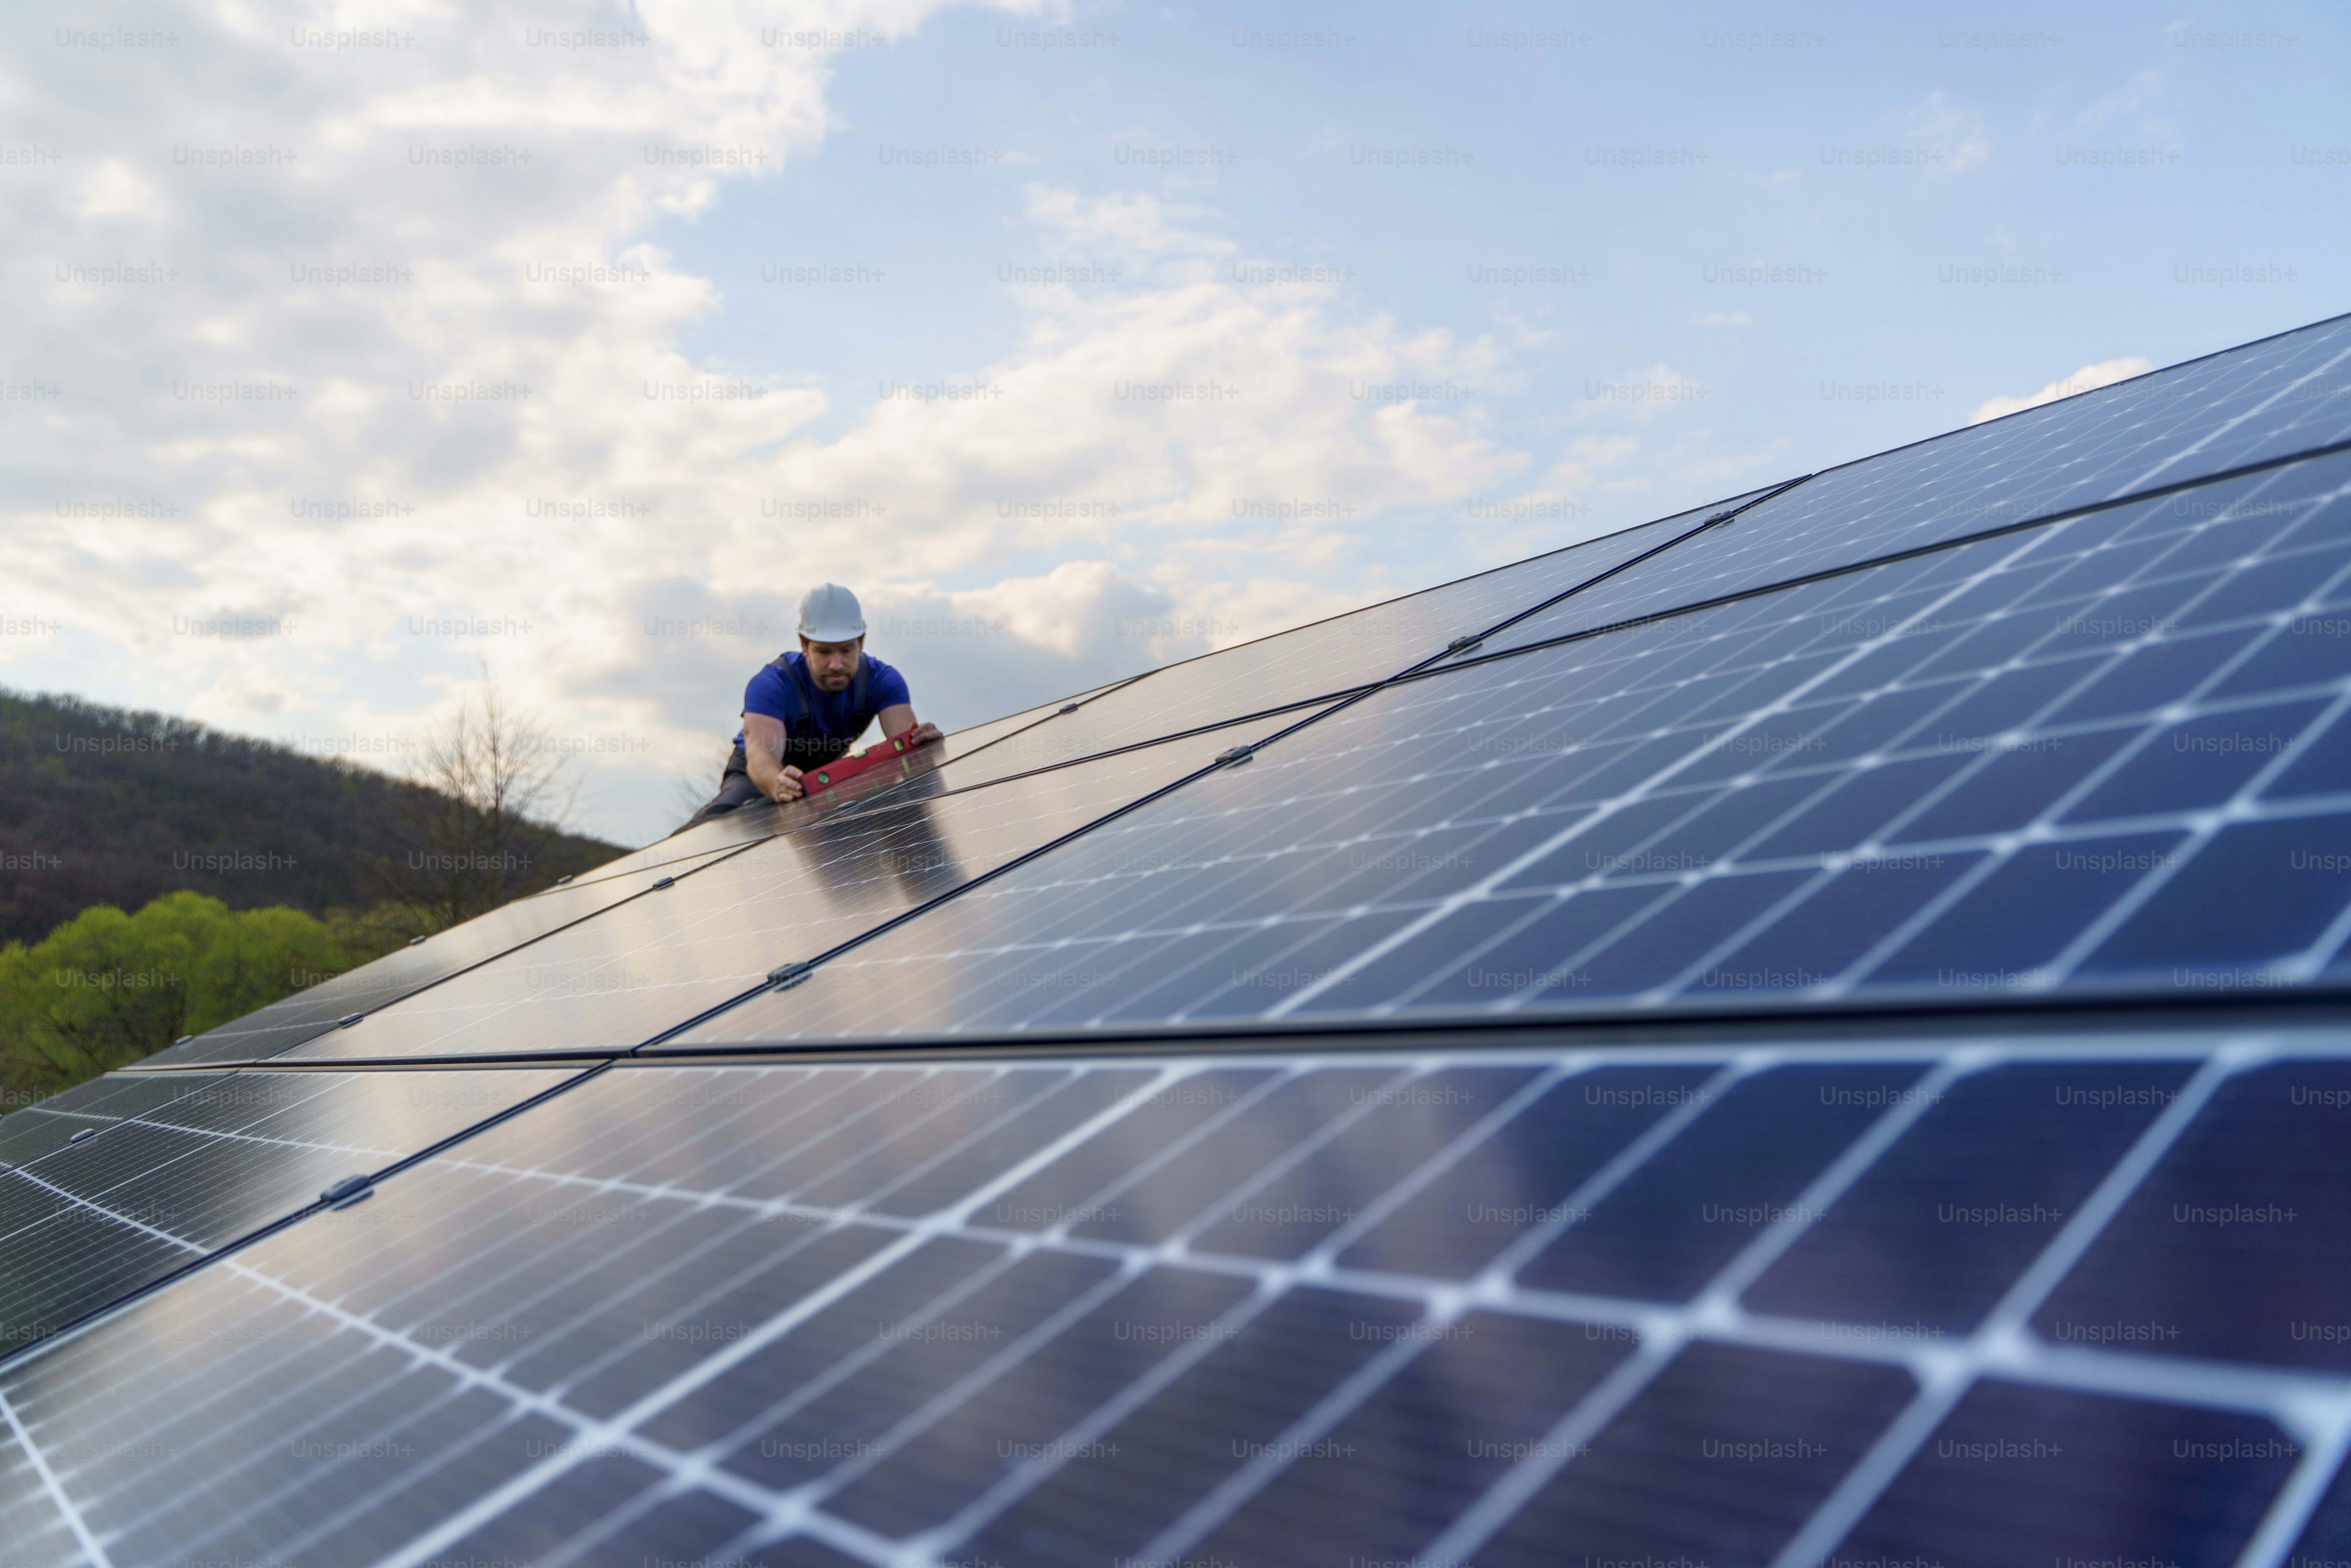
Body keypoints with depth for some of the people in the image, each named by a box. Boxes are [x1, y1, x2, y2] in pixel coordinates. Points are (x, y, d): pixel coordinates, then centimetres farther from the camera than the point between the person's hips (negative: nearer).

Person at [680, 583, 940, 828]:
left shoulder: (881, 680, -21)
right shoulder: (771, 685, -32)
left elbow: (904, 740, -35)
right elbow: (761, 753, -47)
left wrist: (919, 742, -61)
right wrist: (777, 784, -71)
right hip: (763, 774, -4)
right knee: (718, 822, -31)